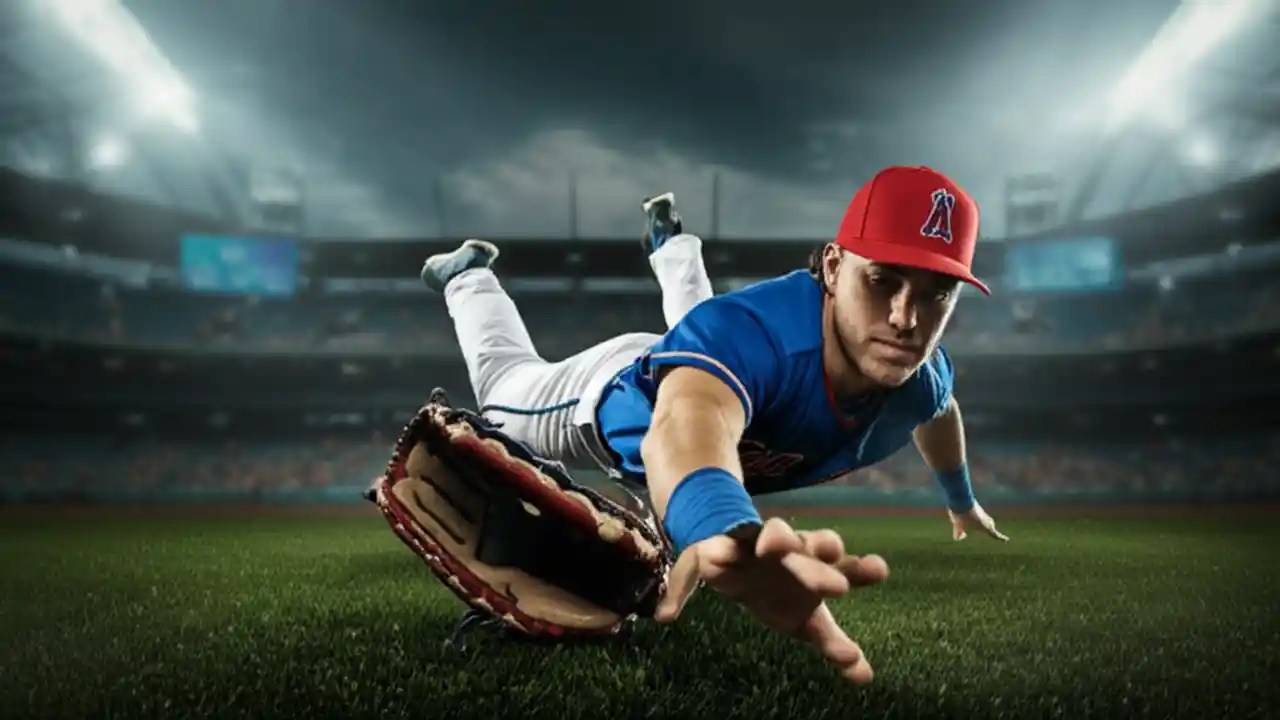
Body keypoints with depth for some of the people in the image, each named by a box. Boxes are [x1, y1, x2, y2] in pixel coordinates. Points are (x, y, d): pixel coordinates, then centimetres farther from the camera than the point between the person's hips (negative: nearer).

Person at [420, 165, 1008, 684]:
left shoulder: (921, 374, -30)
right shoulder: (747, 330, -52)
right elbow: (688, 423, -76)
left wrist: (963, 501, 17)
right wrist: (730, 534, -99)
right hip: (618, 401, -5)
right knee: (504, 382, 29)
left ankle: (670, 242, 66)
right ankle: (470, 276, 54)